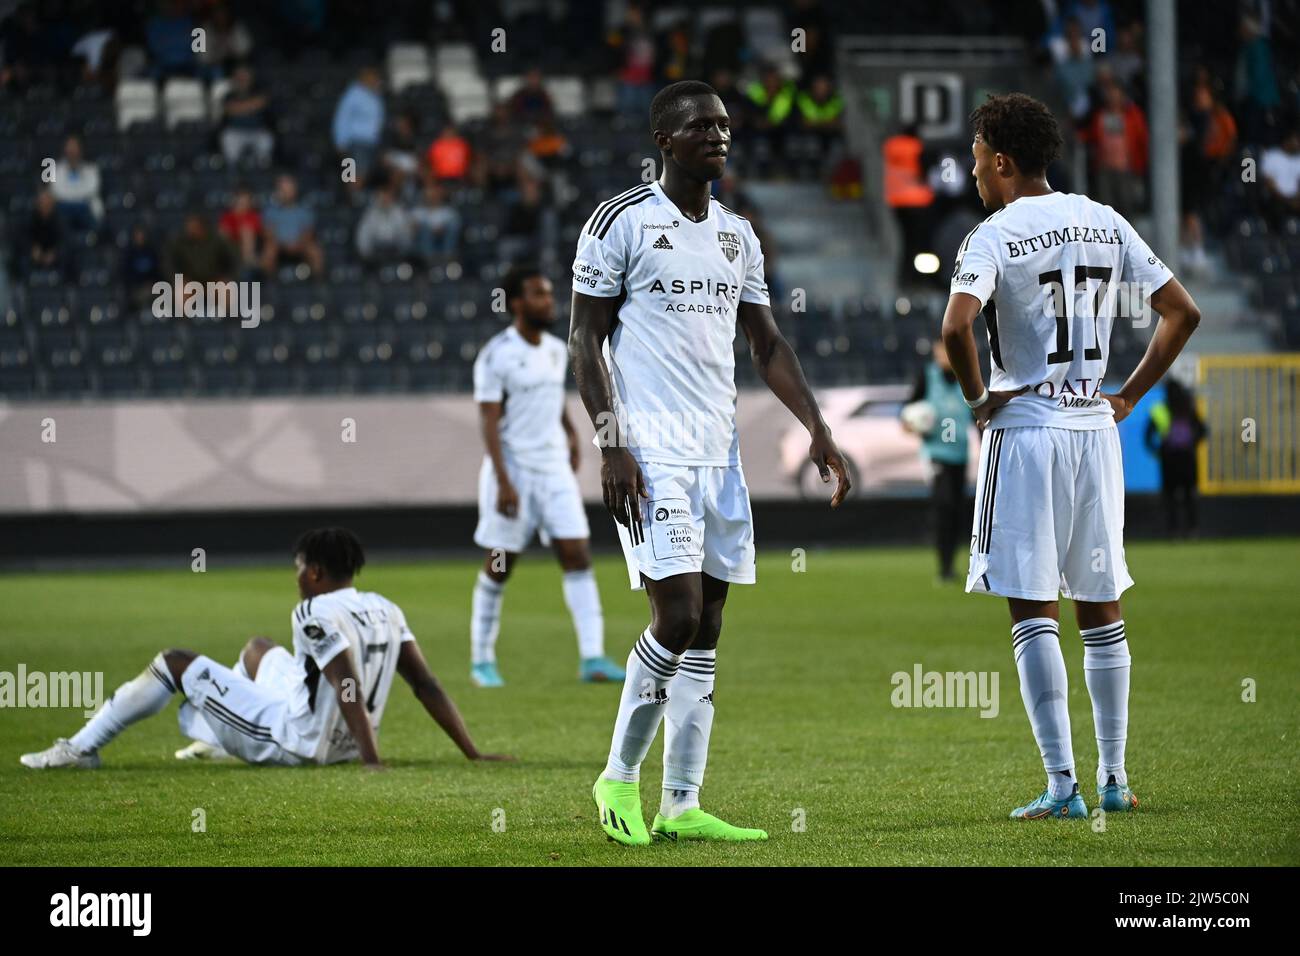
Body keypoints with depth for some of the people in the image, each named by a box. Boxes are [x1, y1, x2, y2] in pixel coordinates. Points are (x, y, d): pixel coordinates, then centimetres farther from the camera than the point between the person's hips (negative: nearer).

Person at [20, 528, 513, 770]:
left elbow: (350, 691, -28)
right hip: (341, 745, 8)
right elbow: (427, 686, 1)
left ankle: (82, 748, 7)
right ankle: (214, 739, 47)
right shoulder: (386, 611, 5)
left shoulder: (316, 613, -17)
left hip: (296, 742, -8)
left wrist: (372, 761, -34)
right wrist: (473, 753, 2)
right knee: (259, 649, 31)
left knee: (175, 663, 3)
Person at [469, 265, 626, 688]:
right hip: (513, 468, -6)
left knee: (577, 556, -5)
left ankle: (592, 658, -10)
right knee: (500, 566, 2)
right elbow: (490, 423, -15)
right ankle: (482, 660, 15)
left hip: (555, 467, 6)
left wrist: (570, 433, 16)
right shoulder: (497, 355, -12)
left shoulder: (556, 350, 9)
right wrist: (504, 483, -21)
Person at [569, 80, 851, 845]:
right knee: (678, 615, -14)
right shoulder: (621, 223, -5)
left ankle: (682, 804, 6)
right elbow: (586, 340, -5)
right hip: (652, 450, -7)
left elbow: (767, 343, 19)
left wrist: (818, 429, 8)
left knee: (706, 629, 4)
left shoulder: (738, 234, 15)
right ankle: (620, 776, 4)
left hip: (719, 450, 7)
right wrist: (612, 446, -13)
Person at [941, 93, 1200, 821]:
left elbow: (956, 328, -25)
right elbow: (1183, 312, 9)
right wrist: (1130, 397, 12)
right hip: (1094, 426, 5)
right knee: (1101, 609, 13)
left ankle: (1063, 786, -6)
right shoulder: (1105, 224, 7)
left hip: (1025, 429, -5)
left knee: (1035, 616, -2)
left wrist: (978, 397, -8)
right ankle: (1114, 779, 17)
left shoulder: (995, 236, -10)